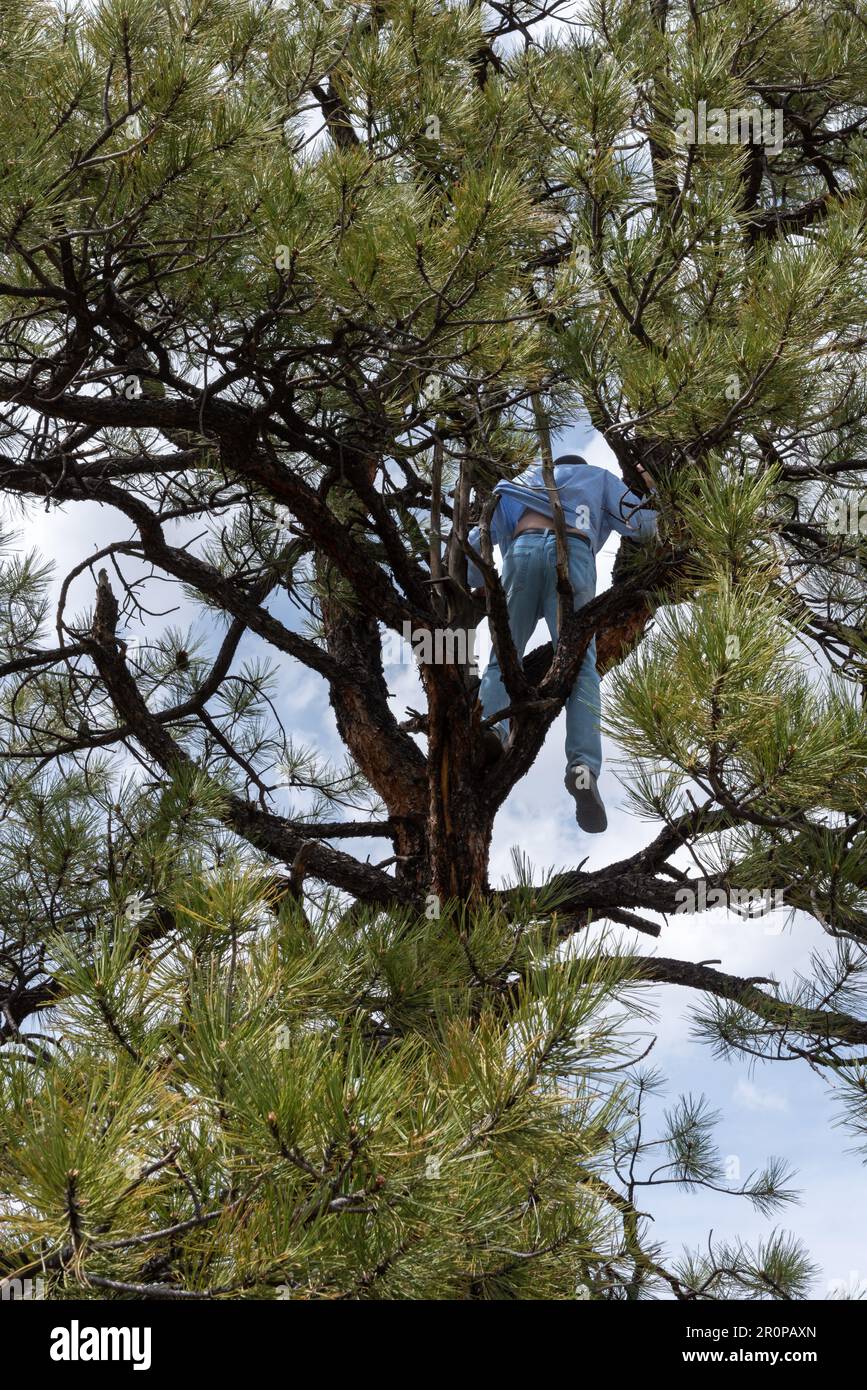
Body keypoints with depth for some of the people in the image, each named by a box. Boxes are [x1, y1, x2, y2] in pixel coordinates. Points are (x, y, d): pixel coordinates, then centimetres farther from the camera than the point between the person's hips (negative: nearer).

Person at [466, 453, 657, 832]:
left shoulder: (529, 478, 40)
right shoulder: (600, 477, 35)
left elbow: (479, 538, 31)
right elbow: (642, 526, 22)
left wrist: (475, 584, 47)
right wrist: (649, 496, 43)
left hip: (522, 552, 2)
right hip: (572, 556, -2)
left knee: (503, 661, 9)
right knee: (580, 670, -7)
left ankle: (490, 725, -24)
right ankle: (583, 765, -30)